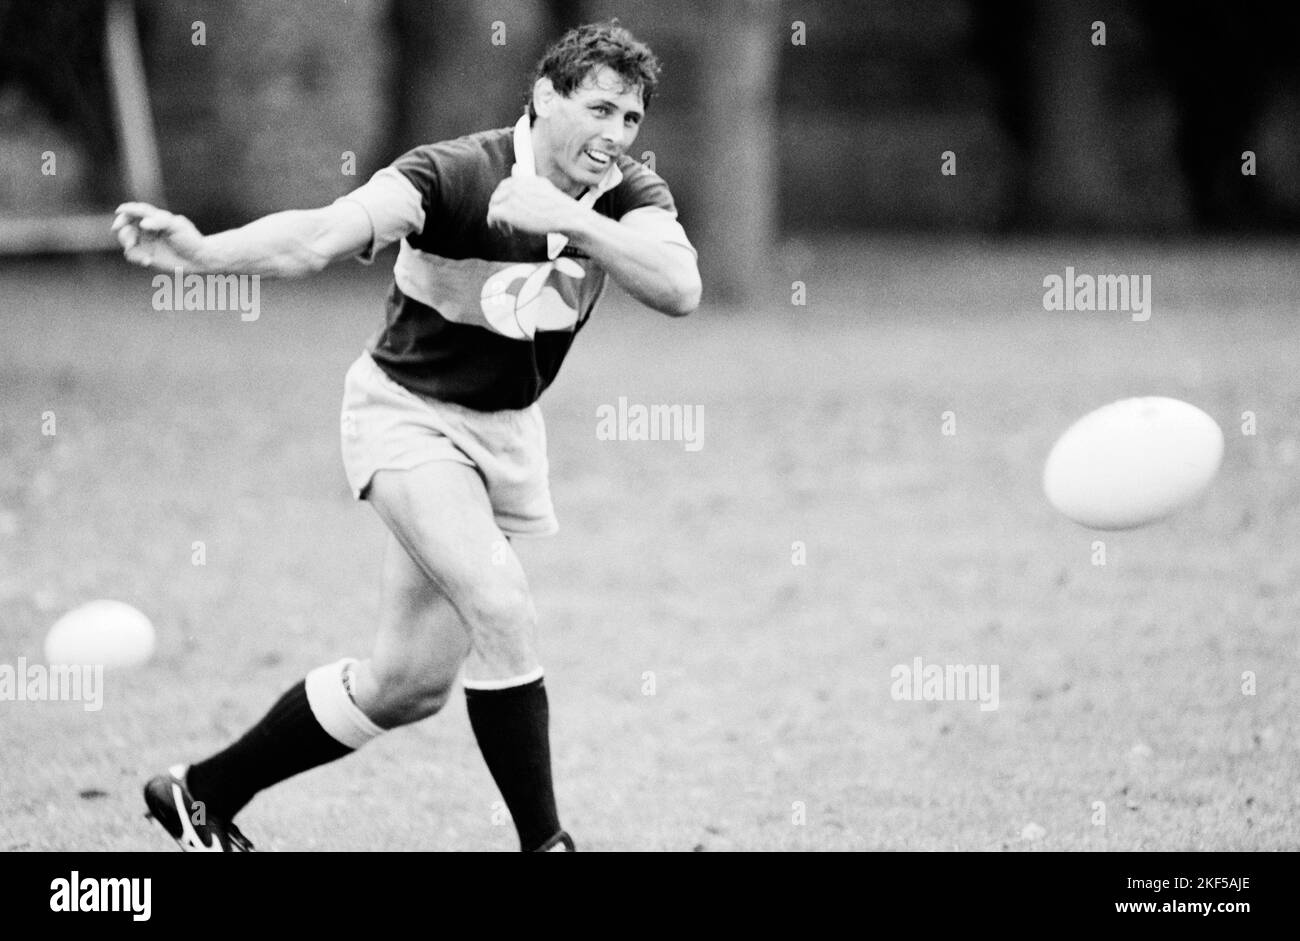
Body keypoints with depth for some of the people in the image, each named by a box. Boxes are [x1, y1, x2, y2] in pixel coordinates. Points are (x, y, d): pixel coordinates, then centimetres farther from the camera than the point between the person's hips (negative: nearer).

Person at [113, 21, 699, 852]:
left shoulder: (630, 197, -9)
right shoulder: (455, 174, -23)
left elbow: (680, 290, -28)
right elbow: (322, 237, -37)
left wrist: (573, 222, -41)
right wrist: (201, 250, -54)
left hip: (504, 430, 6)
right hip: (409, 411, -6)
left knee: (410, 685, 8)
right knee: (501, 607, -27)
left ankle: (205, 793, 25)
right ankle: (545, 840, -14)